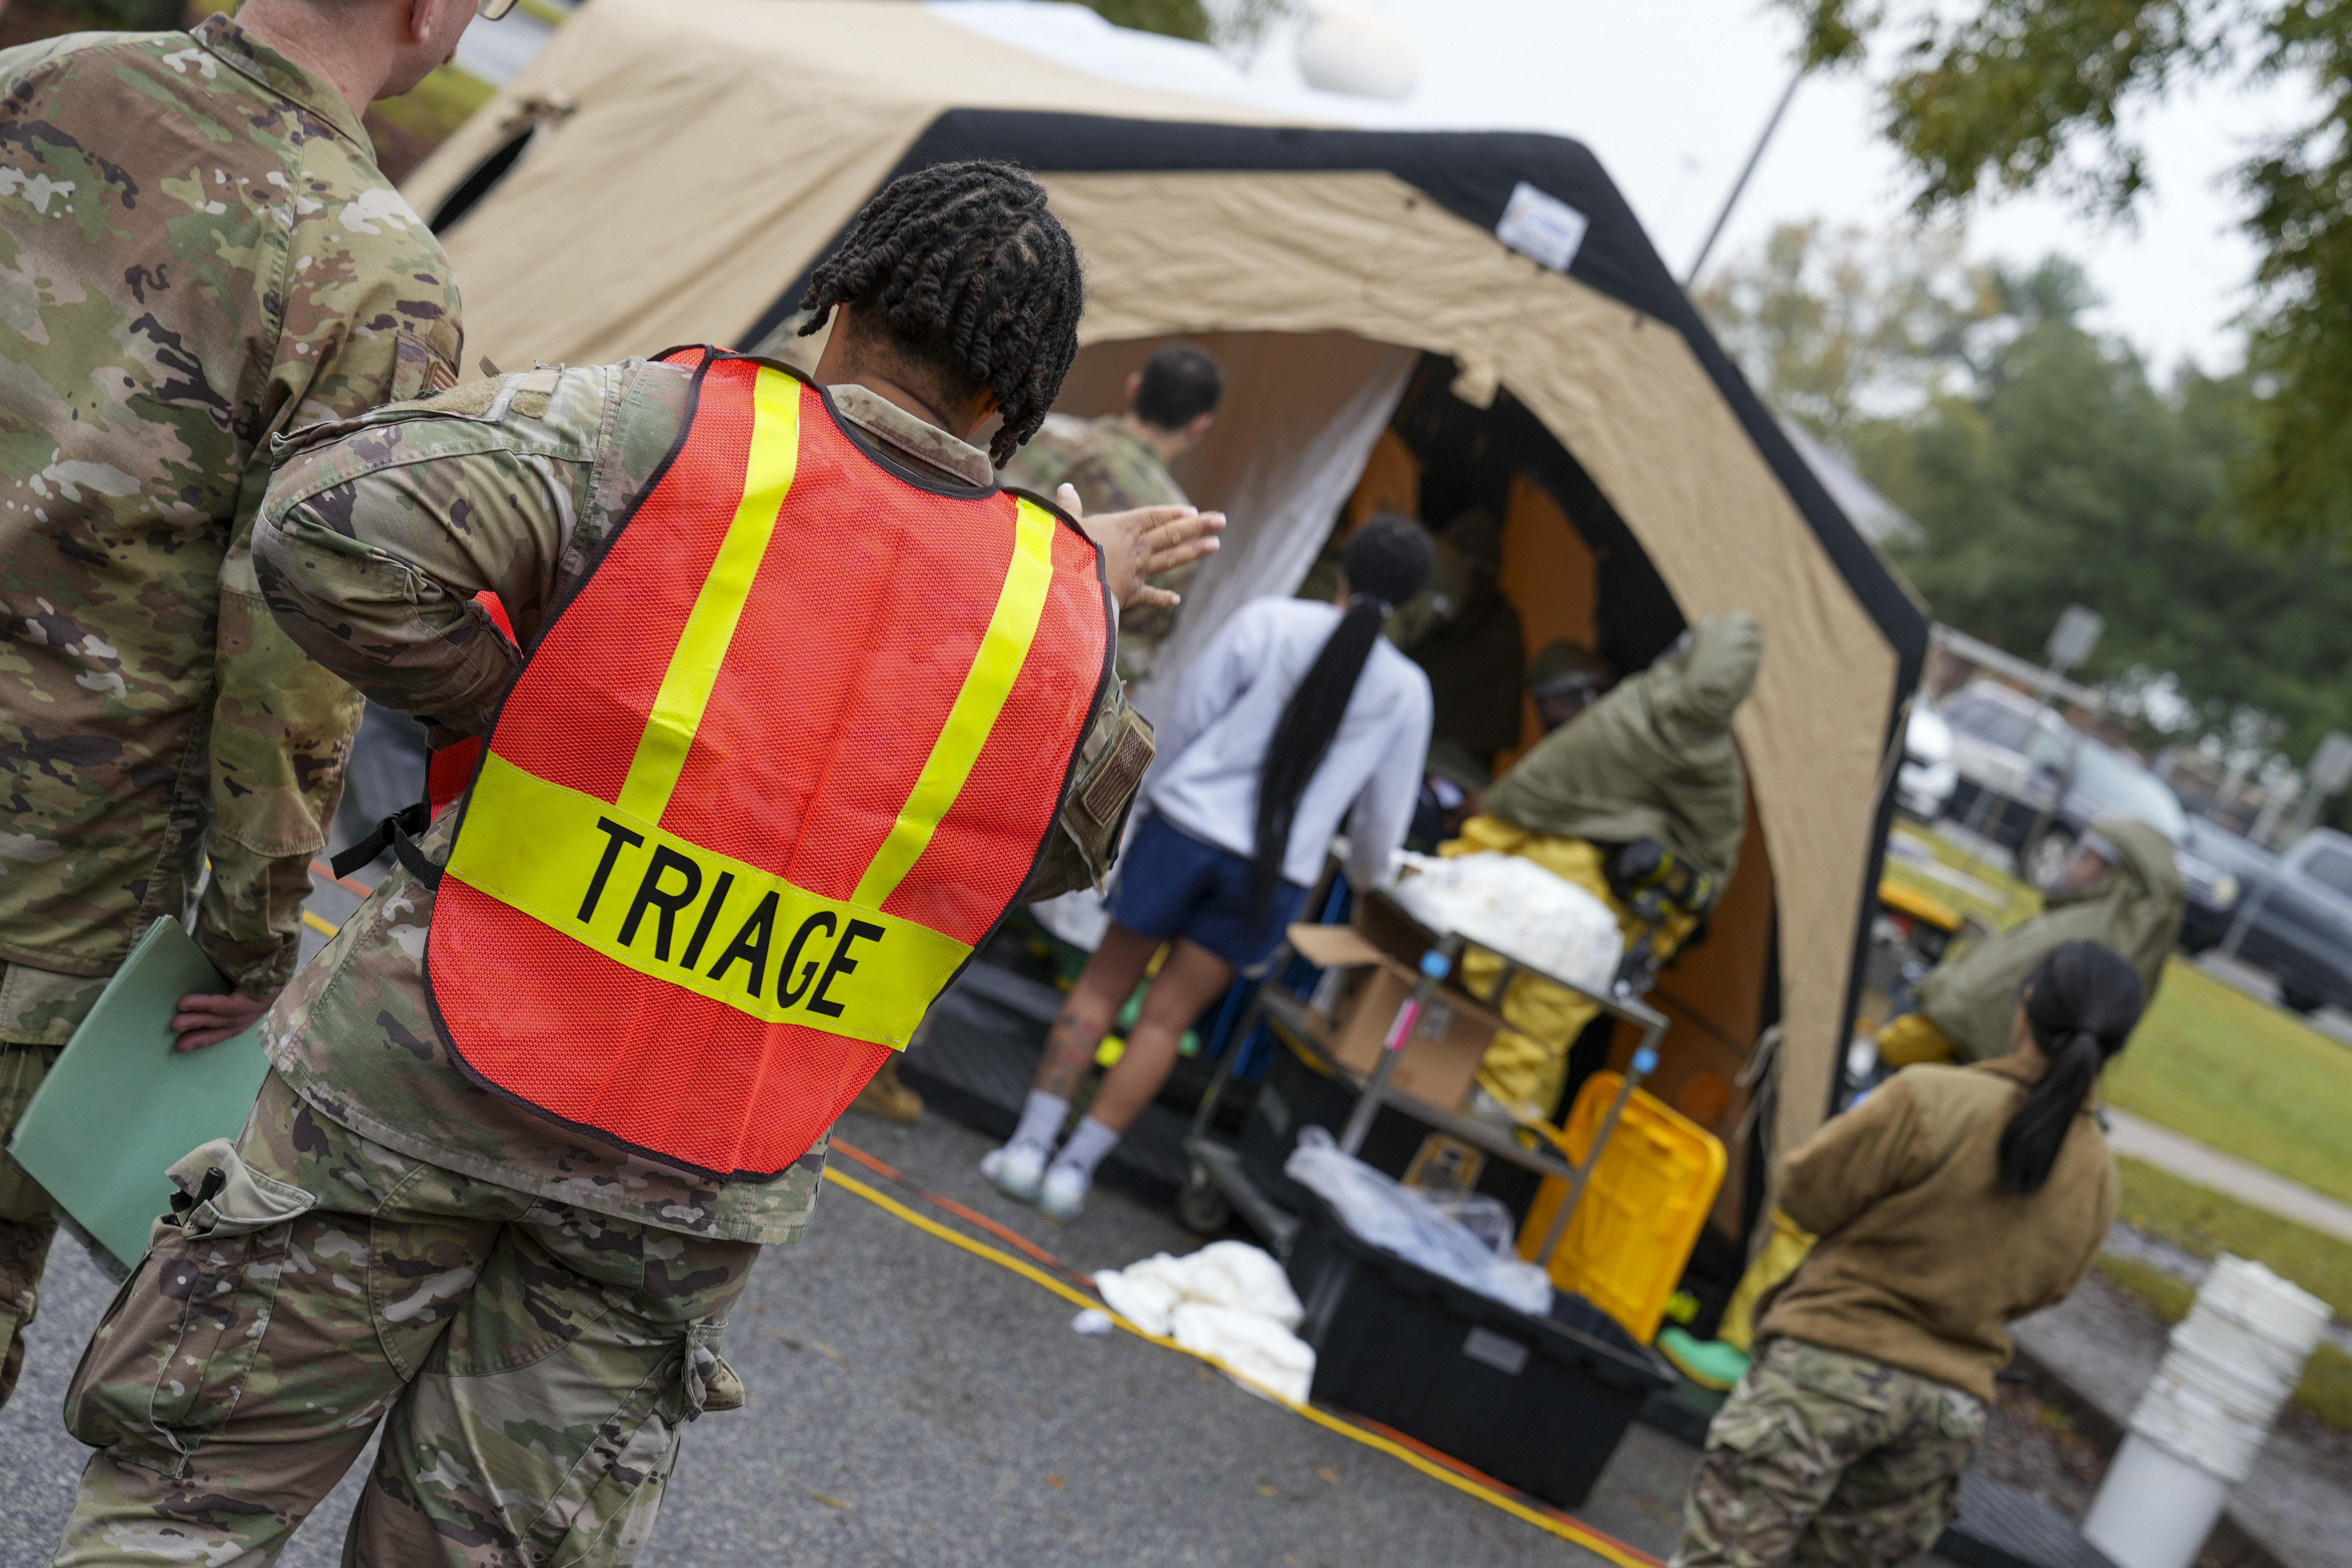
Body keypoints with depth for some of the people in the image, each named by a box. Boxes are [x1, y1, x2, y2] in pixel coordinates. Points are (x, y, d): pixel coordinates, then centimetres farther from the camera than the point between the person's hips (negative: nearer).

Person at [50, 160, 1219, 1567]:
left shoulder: (669, 431, -12)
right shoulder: (1057, 621, -4)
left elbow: (337, 527, -23)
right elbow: (1065, 842, 16)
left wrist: (506, 705, -7)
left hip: (429, 1074, -2)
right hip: (693, 1183, 3)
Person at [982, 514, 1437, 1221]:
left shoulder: (1269, 621, -4)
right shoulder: (1408, 691, 2)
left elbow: (1188, 717, -1)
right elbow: (1385, 812, 10)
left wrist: (1154, 792, 16)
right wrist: (1366, 874, 30)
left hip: (1187, 825, -1)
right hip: (1276, 873, 1)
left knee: (1102, 985, 12)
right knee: (1166, 1018, 9)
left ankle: (1029, 1147, 11)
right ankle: (1074, 1169, 12)